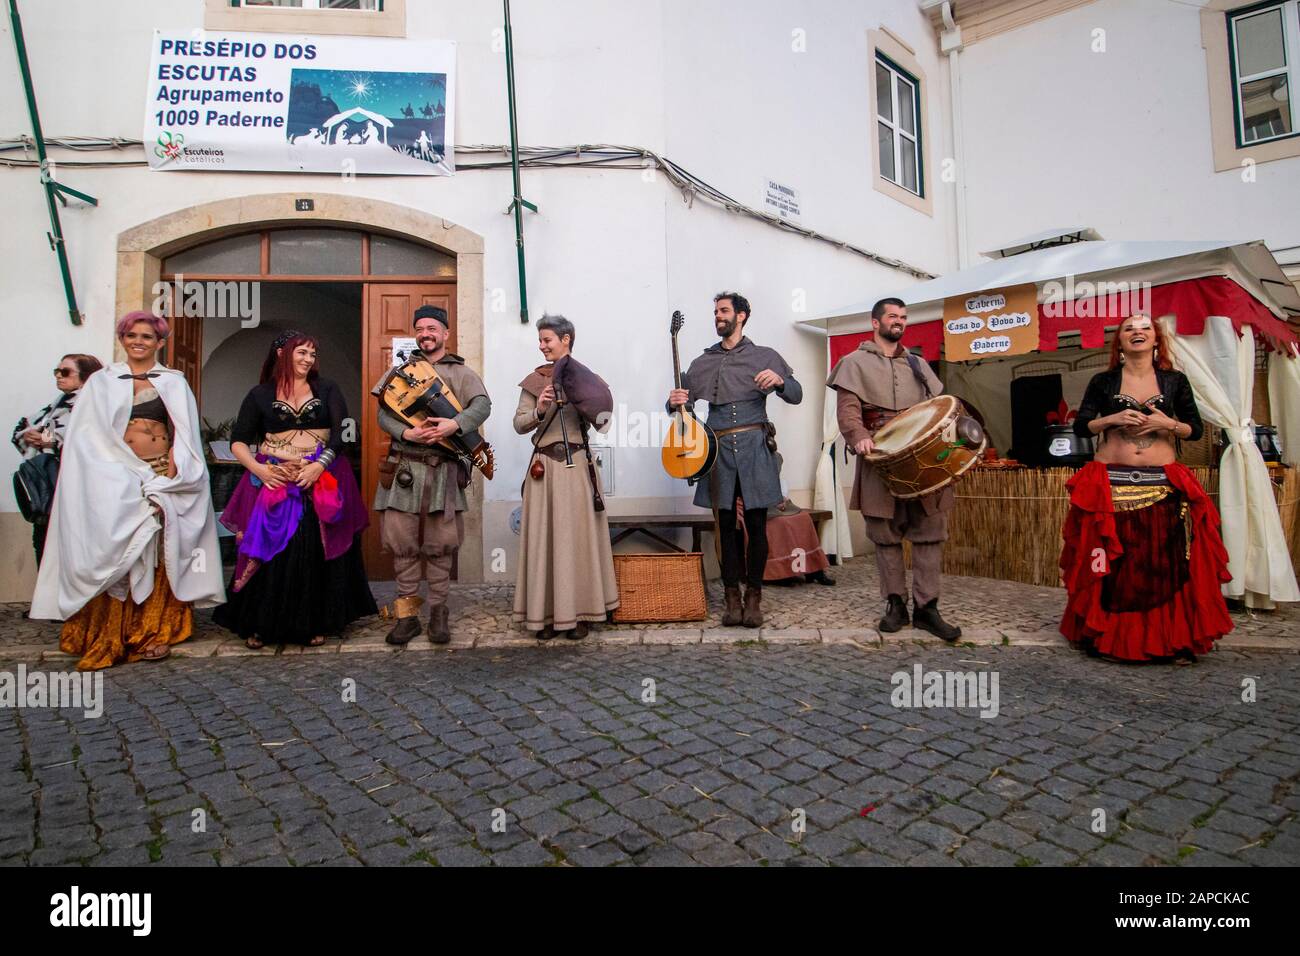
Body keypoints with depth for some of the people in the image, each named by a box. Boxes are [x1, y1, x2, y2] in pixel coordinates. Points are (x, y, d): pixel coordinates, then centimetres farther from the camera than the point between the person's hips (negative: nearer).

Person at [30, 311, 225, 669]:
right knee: (113, 555, -4)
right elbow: (87, 437, 5)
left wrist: (170, 474, -9)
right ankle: (110, 637, 6)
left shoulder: (174, 383, 11)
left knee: (160, 559, 0)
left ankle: (154, 632, 10)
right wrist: (132, 474, -8)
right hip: (114, 483, 0)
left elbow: (185, 436, 6)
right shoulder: (101, 382, 11)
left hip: (164, 480, 0)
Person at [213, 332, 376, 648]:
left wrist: (320, 465, -17)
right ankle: (260, 624, 11)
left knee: (316, 552, -2)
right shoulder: (260, 395, 10)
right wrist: (259, 469, -9)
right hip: (273, 481, 0)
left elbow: (342, 432, -3)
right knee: (269, 552, -3)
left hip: (322, 483, 0)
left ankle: (316, 623, 9)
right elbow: (238, 441, 9)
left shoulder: (327, 390, 9)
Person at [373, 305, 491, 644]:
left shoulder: (462, 373, 10)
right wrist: (407, 433, -14)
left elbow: (482, 405, -8)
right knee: (402, 541, 1)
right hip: (403, 467, 2)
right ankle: (407, 613, 10)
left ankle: (438, 612, 12)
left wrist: (455, 424, -26)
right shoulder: (401, 370, 16)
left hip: (443, 468, -2)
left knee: (439, 542, 1)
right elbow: (384, 413, 5)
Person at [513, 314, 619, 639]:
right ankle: (545, 613, 12)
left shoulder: (585, 378, 5)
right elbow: (519, 424, 3)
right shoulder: (534, 381, 7)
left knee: (578, 535, 3)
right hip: (544, 465, 1)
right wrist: (538, 410, -15)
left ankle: (578, 612, 13)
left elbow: (603, 426, -1)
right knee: (544, 536, 3)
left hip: (578, 465, -1)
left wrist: (586, 403, -18)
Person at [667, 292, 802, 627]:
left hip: (754, 448, -2)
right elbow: (681, 403, 15)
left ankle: (754, 597, 9)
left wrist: (779, 381, -17)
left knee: (755, 524, -2)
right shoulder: (702, 363, 17)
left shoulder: (765, 356, 10)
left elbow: (797, 395, 4)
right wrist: (674, 402, -8)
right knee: (726, 525, 3)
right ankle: (732, 597, 11)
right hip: (718, 449, 2)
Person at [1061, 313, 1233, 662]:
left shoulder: (1175, 380, 9)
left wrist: (1168, 424, -9)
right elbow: (1080, 426, 3)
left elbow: (1196, 429, 9)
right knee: (1113, 564, -1)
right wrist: (1112, 419, -13)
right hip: (1112, 484, -1)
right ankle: (1108, 634, 11)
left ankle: (1172, 637, 9)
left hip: (1163, 485, 1)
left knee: (1166, 564, -3)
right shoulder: (1103, 381, 6)